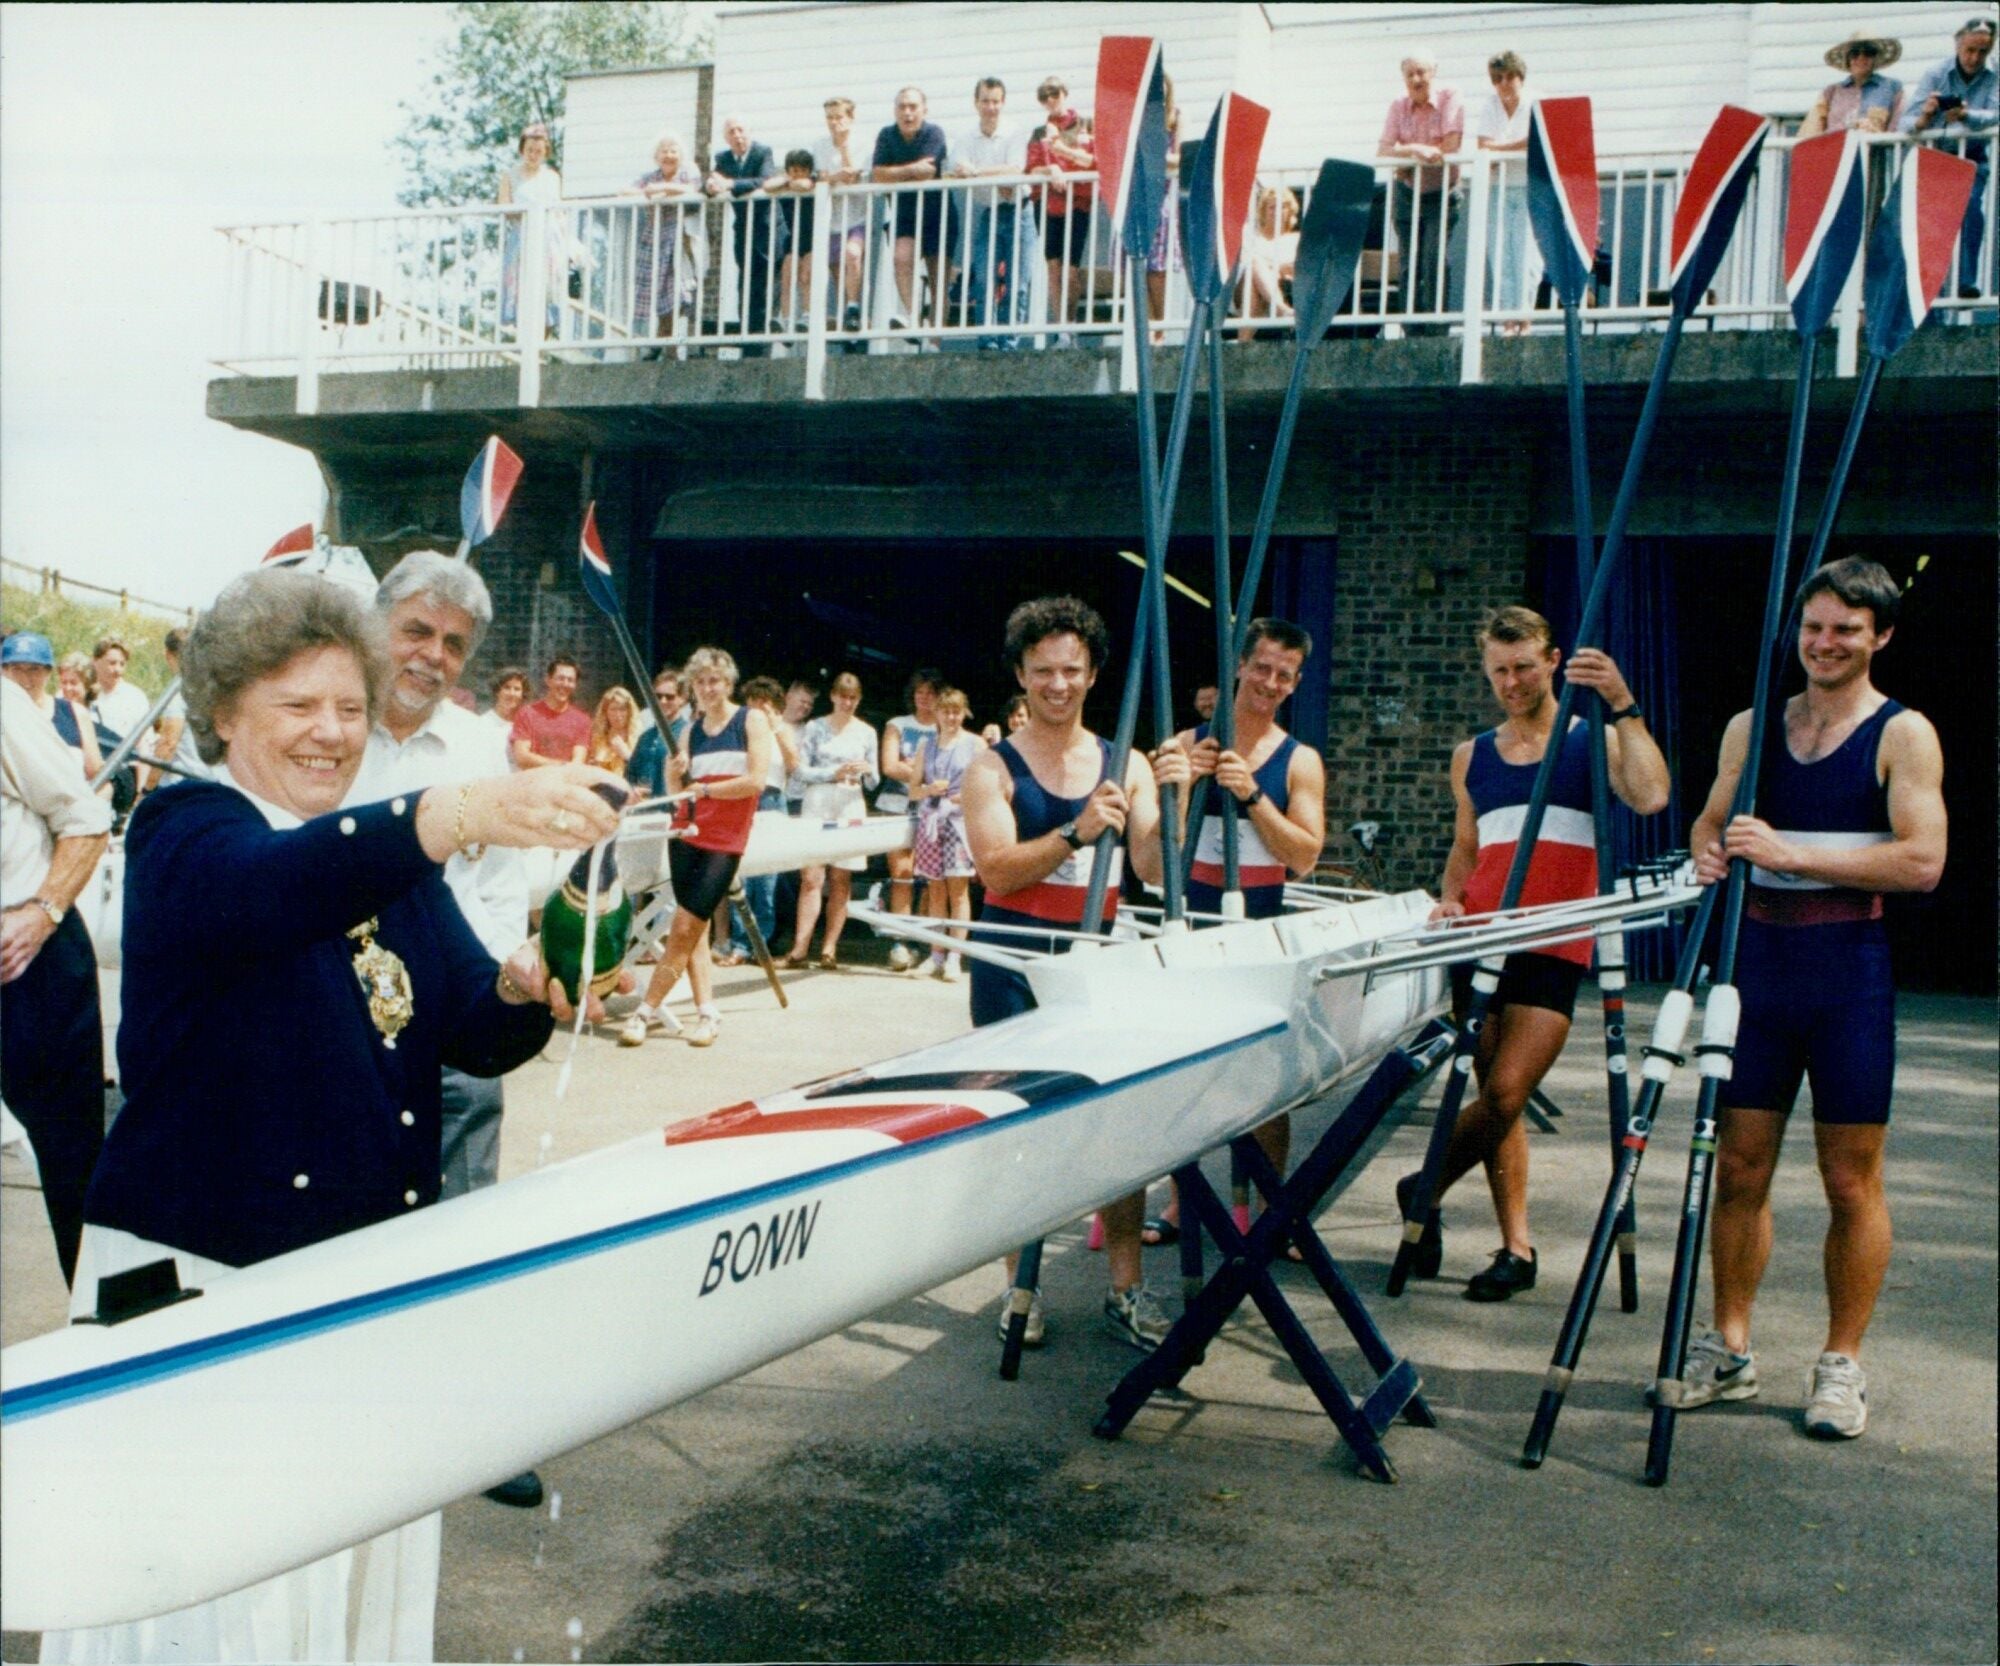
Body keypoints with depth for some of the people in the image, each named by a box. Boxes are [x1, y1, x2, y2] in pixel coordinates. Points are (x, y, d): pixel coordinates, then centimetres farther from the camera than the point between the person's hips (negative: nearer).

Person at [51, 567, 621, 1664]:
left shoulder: (389, 856, 12)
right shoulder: (183, 834, -7)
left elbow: (471, 1032, 6)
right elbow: (274, 886, -32)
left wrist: (526, 996, -18)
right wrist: (461, 813, -49)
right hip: (203, 1274, -6)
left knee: (366, 1566, 14)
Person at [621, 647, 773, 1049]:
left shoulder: (752, 720, -1)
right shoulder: (691, 729, 12)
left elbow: (757, 779, -11)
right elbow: (676, 789, 12)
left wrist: (704, 789, -9)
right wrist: (675, 773, -10)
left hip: (726, 839, -5)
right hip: (687, 834, 5)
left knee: (685, 927, -7)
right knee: (693, 929, 3)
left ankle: (648, 1010, -2)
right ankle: (706, 1012, 9)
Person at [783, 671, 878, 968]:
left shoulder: (867, 732, 13)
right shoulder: (816, 727, 7)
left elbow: (873, 782, 14)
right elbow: (799, 771, 1)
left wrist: (868, 771, -8)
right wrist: (834, 773, -10)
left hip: (851, 807, 2)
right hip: (818, 803, -2)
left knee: (841, 879, -1)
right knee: (811, 877, -9)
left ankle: (829, 948, 2)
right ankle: (800, 946, -12)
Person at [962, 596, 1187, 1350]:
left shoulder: (1127, 765, 8)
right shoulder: (994, 767, 1)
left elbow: (1153, 869, -1)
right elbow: (997, 870, -13)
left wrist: (1170, 799, -17)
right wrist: (1076, 832, -25)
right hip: (1015, 966, -2)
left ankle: (1126, 1290, 9)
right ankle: (1022, 1287, 14)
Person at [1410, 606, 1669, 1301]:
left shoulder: (1593, 742, 6)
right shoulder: (1471, 756, 17)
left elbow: (1651, 796, -14)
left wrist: (1623, 706, -16)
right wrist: (1449, 899, 5)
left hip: (1554, 947, -4)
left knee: (1505, 1093, -13)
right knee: (1498, 1100, 3)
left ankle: (1424, 1191, 7)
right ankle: (1516, 1246, 13)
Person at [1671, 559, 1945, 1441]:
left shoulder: (1903, 734, -3)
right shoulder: (1751, 726, 11)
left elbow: (1922, 861, -13)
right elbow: (1711, 820, 19)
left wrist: (1794, 854, -20)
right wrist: (1709, 851, -5)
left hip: (1848, 969, -4)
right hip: (1760, 961, 4)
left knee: (1851, 1181, 4)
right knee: (1739, 1167, 8)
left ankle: (1842, 1364, 16)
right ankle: (1729, 1349, 19)